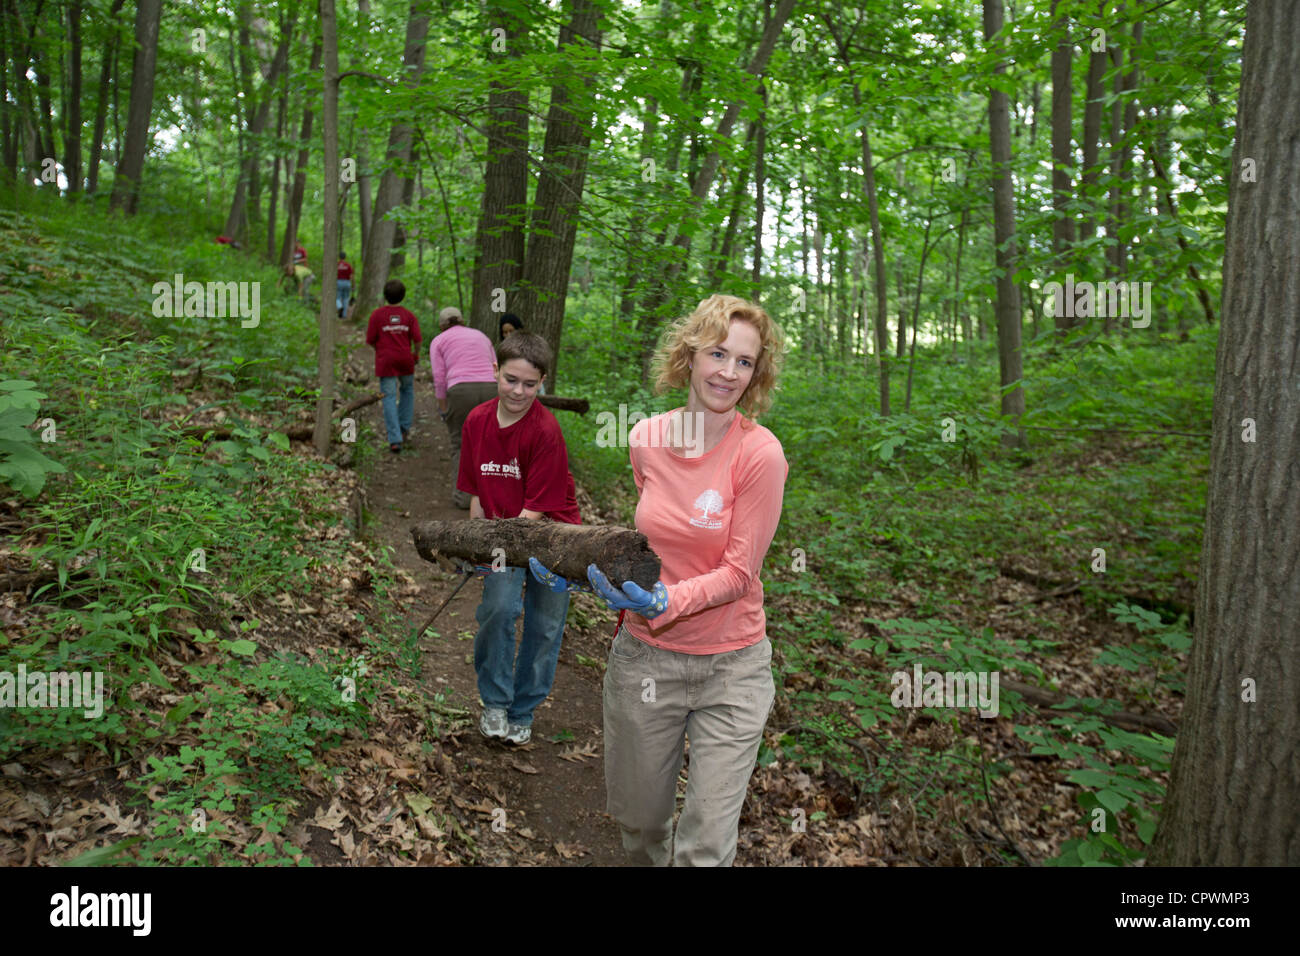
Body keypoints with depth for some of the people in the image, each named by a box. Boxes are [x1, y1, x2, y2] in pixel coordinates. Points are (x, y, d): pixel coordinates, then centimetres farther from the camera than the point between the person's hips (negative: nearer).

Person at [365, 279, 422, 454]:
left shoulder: (377, 314, -4)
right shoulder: (409, 315, 0)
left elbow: (370, 340, -3)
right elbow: (417, 339, -5)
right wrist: (416, 355, 13)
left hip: (385, 361, -2)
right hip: (405, 360, 2)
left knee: (389, 398, 0)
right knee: (408, 390, 26)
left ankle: (395, 440, -8)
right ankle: (405, 428, 22)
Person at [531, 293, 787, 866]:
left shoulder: (759, 452, -15)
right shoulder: (646, 439, -3)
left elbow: (739, 572, -14)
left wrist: (666, 602, -30)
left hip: (730, 666, -3)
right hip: (643, 656, 4)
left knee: (706, 845, 3)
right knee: (636, 818, 21)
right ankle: (649, 862, 53)